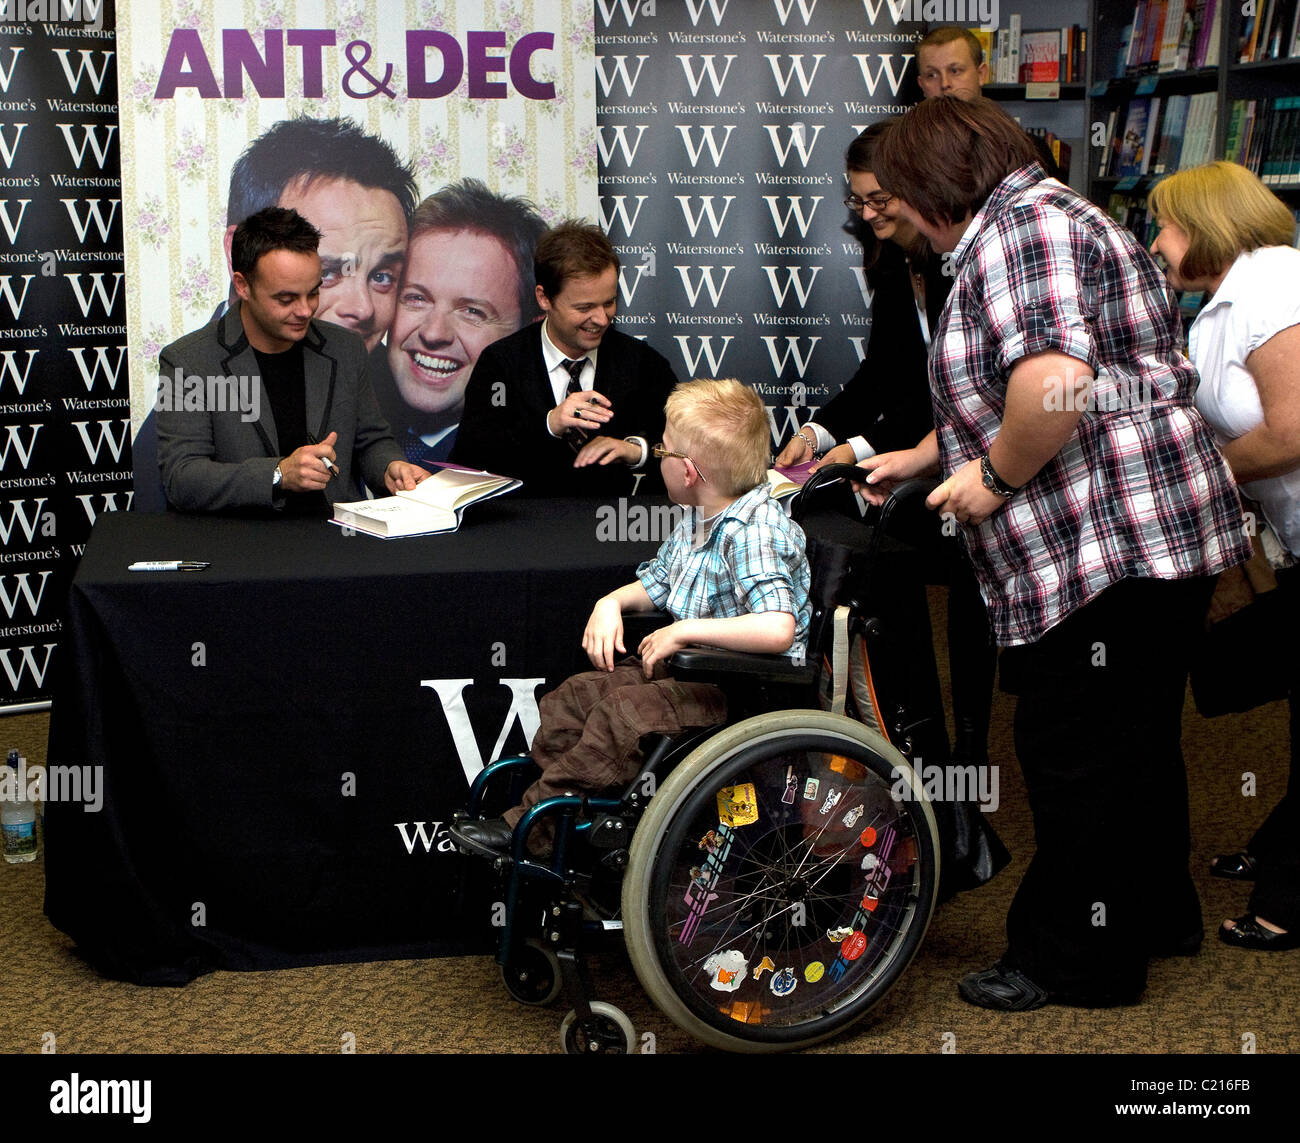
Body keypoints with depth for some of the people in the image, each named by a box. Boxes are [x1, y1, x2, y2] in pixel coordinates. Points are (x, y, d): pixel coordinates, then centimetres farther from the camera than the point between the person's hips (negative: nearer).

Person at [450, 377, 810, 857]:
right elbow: (657, 583, 25)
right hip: (690, 665, 10)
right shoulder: (698, 520, 7)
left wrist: (685, 630, -30)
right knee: (568, 699, 2)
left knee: (620, 714, -26)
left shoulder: (755, 534, -24)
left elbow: (778, 629, -39)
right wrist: (611, 603, 4)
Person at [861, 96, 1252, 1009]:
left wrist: (995, 474, -16)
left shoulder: (1020, 226, -14)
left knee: (1077, 760, 0)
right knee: (1133, 746, 22)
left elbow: (1055, 378, -30)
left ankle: (1074, 963, 13)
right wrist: (921, 456, 37)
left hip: (1109, 547, -11)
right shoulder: (1043, 218, 22)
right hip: (1147, 545, 11)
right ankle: (1154, 913, 38)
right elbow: (1003, 391, 34)